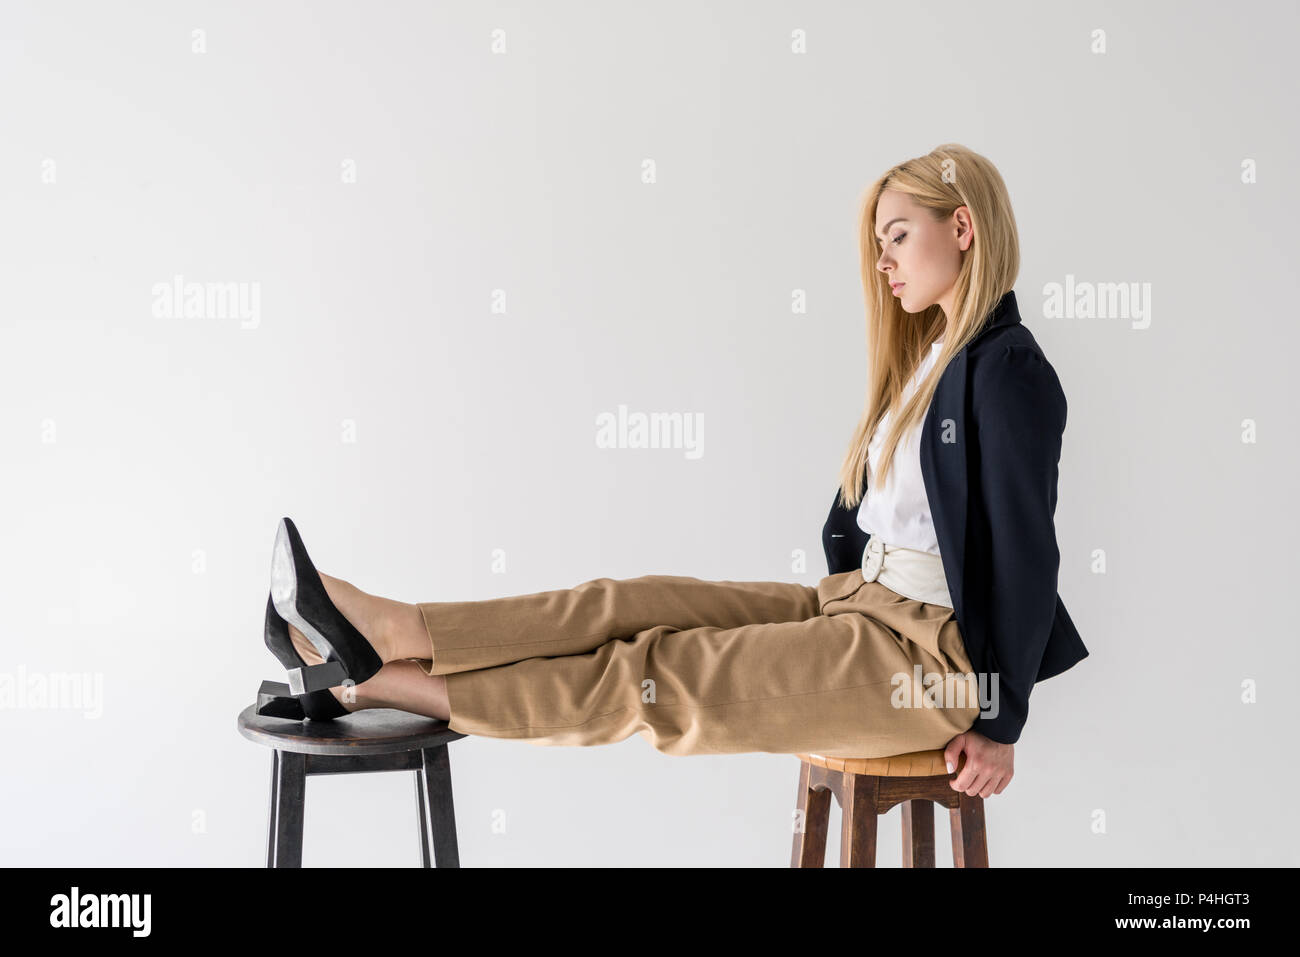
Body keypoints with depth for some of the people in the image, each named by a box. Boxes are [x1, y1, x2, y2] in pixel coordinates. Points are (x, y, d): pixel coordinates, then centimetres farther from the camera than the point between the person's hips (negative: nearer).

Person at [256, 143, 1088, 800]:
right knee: (622, 607, -6)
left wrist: (1001, 723, -13)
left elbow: (1027, 551, -15)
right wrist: (836, 623, 10)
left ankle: (372, 684, -11)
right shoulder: (928, 357, 17)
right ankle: (382, 632, -8)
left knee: (657, 677, -12)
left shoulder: (1009, 367, -13)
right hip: (858, 606, 8)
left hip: (926, 658, -8)